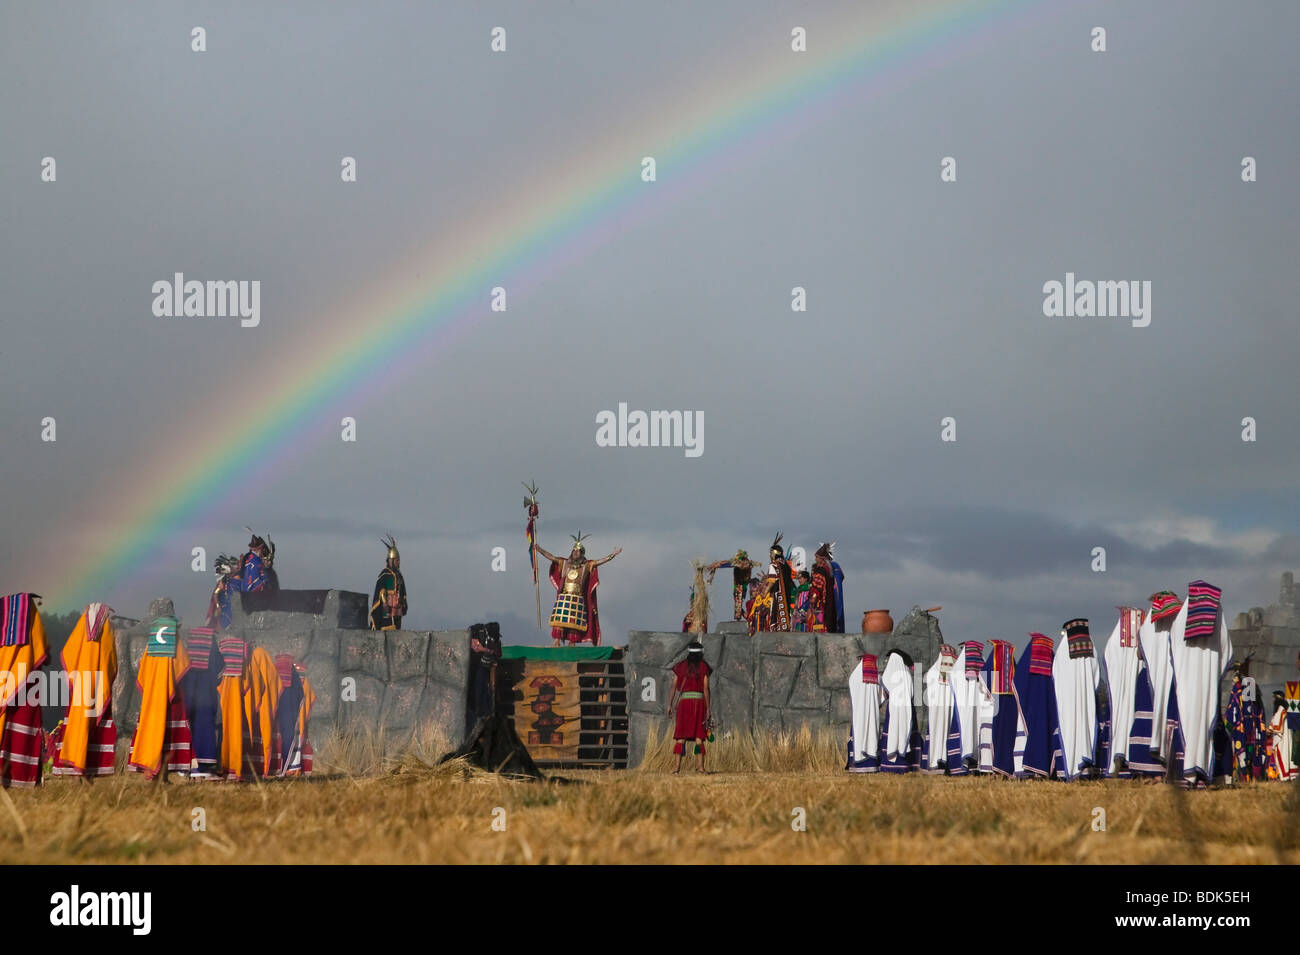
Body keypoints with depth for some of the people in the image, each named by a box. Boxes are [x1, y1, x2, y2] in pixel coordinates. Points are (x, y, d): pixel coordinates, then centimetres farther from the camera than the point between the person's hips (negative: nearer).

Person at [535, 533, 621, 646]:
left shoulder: (587, 566, 6)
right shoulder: (564, 563, 12)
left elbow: (600, 561, -3)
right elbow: (550, 557, 12)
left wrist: (612, 555, -13)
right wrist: (539, 549, 7)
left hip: (577, 599, -1)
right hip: (563, 598, 1)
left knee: (574, 623, -1)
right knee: (559, 620, -7)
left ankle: (572, 644, 2)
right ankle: (557, 641, -9)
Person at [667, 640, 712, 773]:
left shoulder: (681, 666, 7)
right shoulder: (704, 667, 2)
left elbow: (674, 686, 5)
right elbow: (706, 688, -1)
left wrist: (670, 704, 10)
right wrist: (708, 708, 1)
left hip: (684, 701, 1)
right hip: (699, 701, -1)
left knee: (681, 736, 1)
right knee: (699, 735, 3)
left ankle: (678, 765, -8)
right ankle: (700, 765, -4)